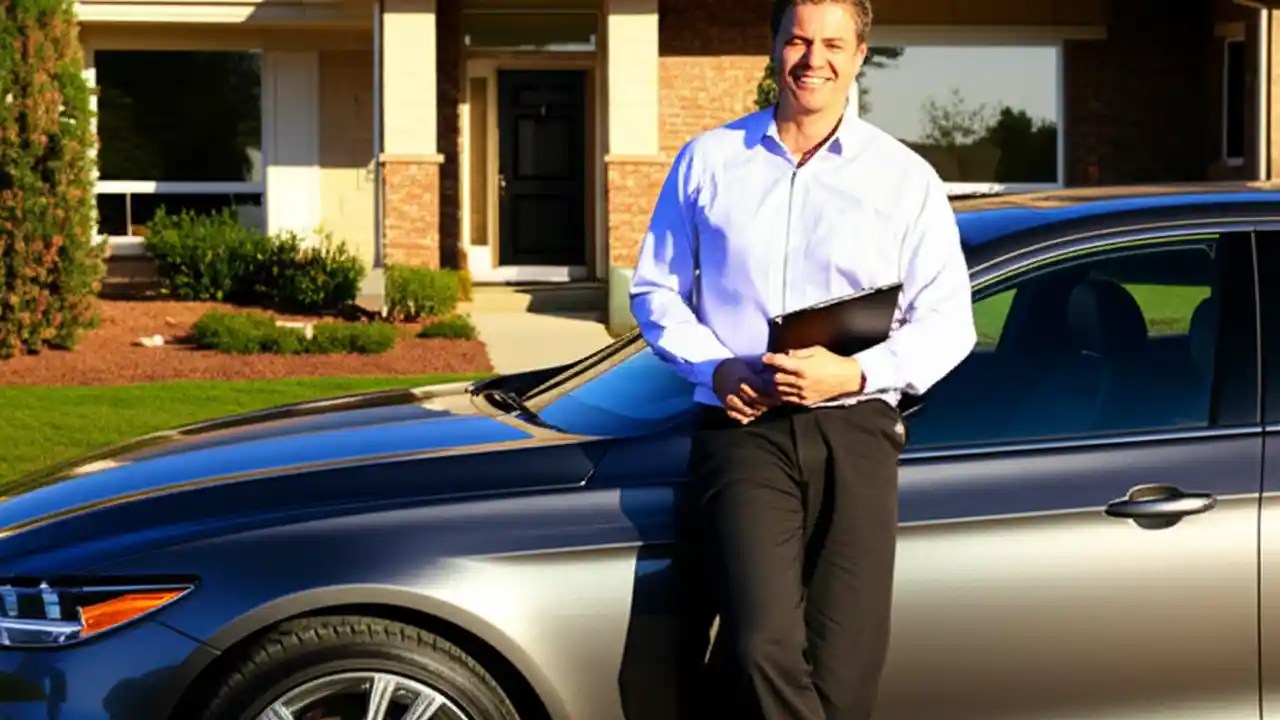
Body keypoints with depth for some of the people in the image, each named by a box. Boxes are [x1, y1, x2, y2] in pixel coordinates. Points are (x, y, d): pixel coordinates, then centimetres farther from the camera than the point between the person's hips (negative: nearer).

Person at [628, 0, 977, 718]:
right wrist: (715, 368, -3)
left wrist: (857, 374, -12)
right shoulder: (708, 161, 11)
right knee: (765, 645, -21)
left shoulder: (906, 178, 8)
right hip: (744, 426, 0)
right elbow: (656, 289, 16)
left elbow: (948, 322, 6)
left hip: (855, 429, 0)